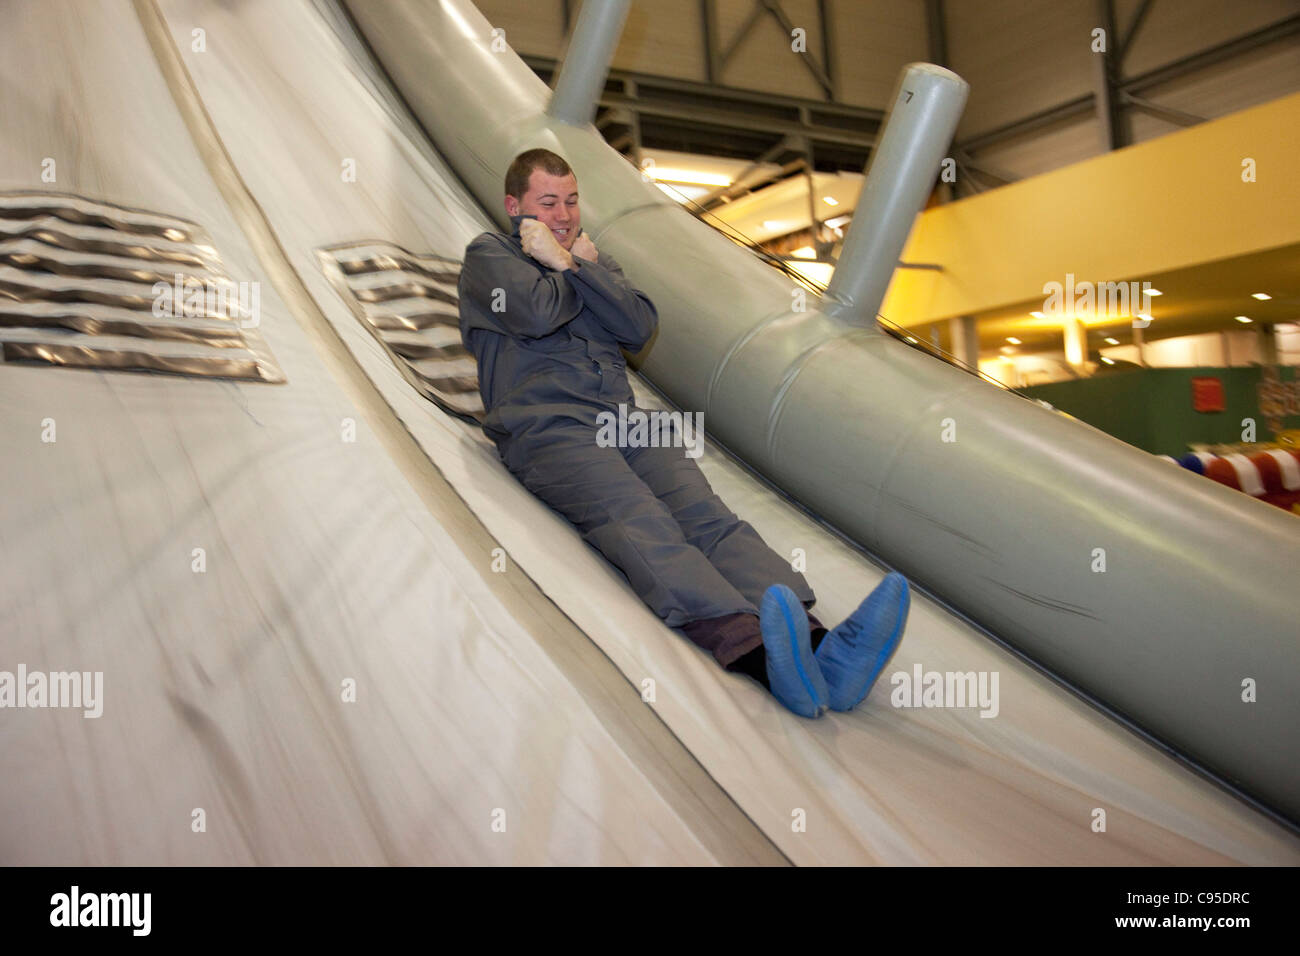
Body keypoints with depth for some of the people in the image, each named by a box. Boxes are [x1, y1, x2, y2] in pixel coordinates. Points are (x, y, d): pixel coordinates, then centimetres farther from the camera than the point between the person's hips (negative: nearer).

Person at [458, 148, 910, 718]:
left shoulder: (591, 256, 33)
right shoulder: (488, 255, 19)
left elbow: (640, 327, 13)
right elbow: (540, 312, -4)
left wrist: (576, 263, 9)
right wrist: (567, 265, 16)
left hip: (624, 420, 5)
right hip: (546, 428, -4)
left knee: (707, 515, -25)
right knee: (645, 528, -33)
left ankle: (821, 651, -46)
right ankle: (760, 653, -56)